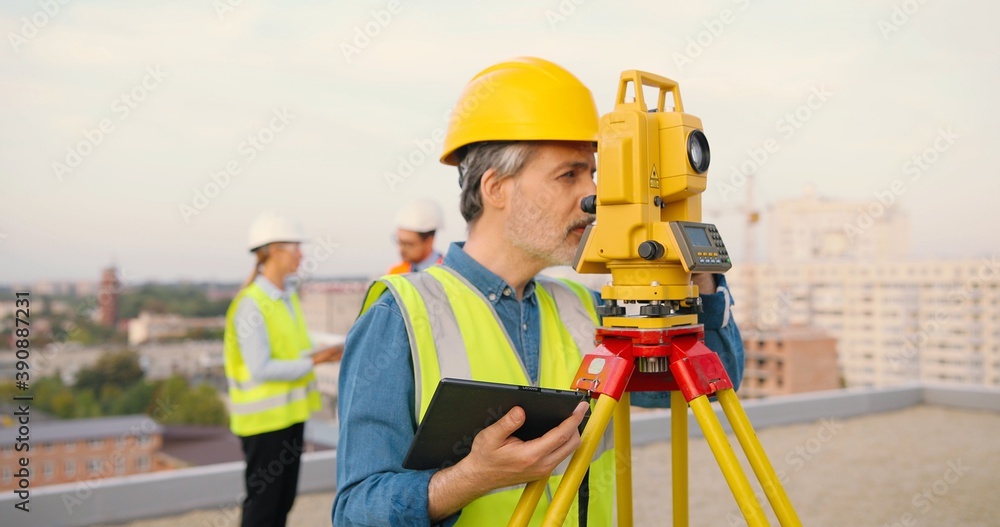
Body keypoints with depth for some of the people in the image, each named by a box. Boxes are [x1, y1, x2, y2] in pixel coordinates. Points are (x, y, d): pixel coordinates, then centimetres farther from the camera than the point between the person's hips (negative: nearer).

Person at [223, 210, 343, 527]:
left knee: (284, 499, 17)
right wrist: (312, 362, -20)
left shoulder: (288, 298, 8)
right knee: (262, 501, 4)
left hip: (291, 412, 8)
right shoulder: (250, 305, -19)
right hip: (264, 418, -8)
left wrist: (324, 352, -2)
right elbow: (260, 368, -23)